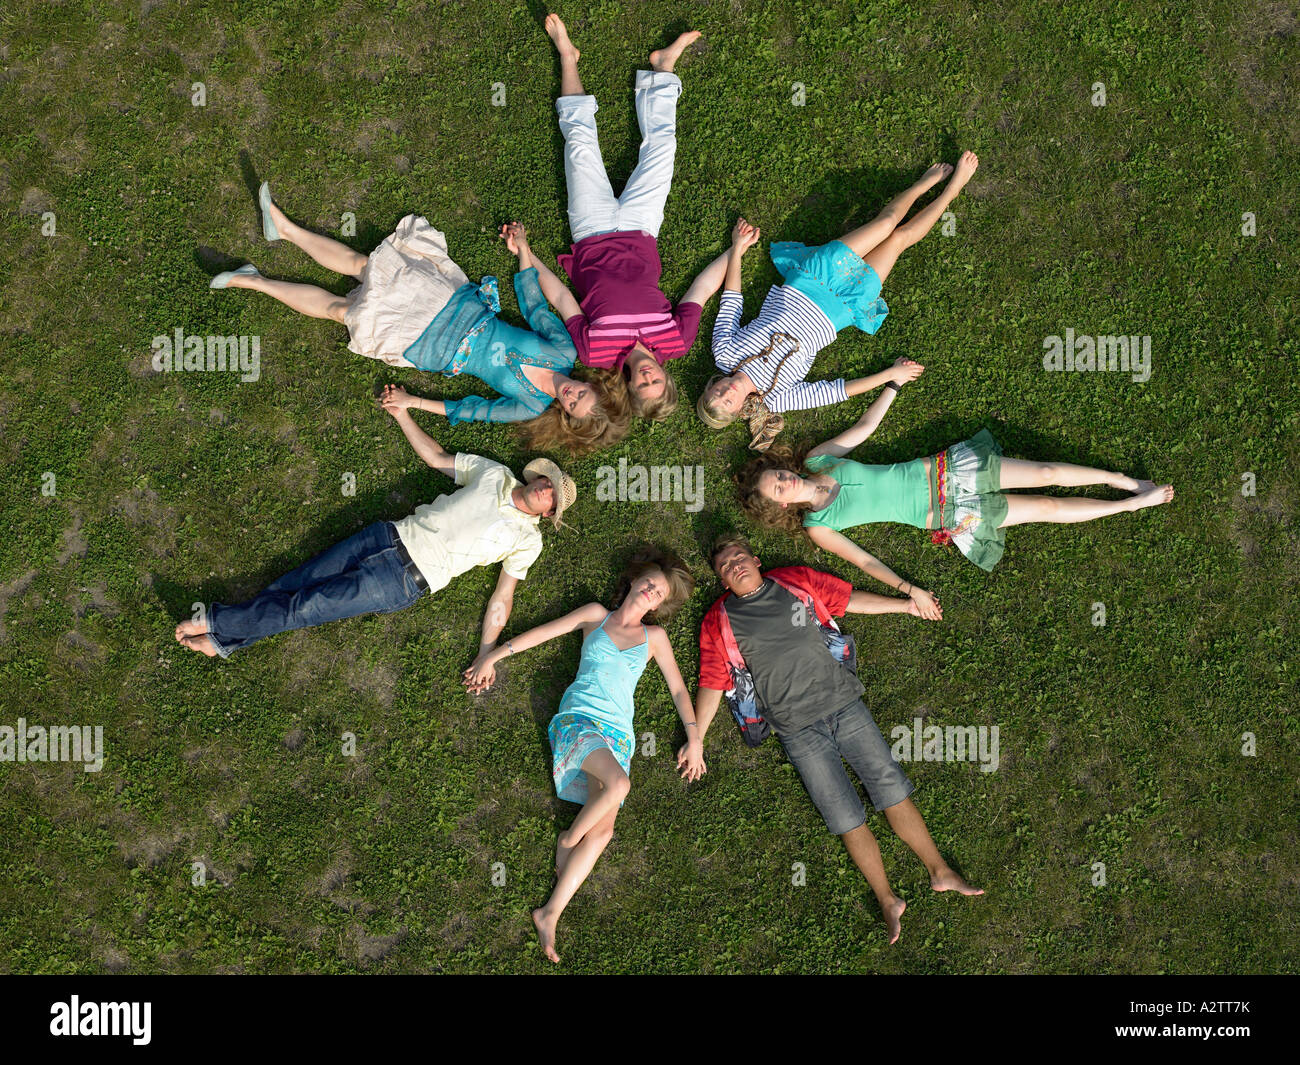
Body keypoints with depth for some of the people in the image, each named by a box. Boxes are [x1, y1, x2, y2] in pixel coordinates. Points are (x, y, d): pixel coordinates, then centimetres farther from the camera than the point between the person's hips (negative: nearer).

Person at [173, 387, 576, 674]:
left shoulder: (527, 541, 1)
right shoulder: (493, 474, 11)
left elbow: (502, 598, -1)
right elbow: (437, 457, 21)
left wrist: (486, 656, -11)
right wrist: (403, 415, 15)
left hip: (407, 579, -4)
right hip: (393, 536, 4)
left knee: (308, 607, -9)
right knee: (293, 583, -4)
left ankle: (218, 623, 0)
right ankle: (224, 638, 5)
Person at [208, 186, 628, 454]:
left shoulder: (531, 407, -22)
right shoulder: (565, 350, -14)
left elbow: (471, 411, -17)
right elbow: (534, 303, 1)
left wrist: (415, 403, -20)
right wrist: (522, 251, 5)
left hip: (429, 348, -4)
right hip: (458, 305, 4)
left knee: (337, 308, -2)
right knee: (361, 265, 6)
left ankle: (253, 281, 12)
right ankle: (284, 227, 23)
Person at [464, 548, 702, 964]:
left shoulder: (654, 637, 19)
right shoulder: (596, 616, 14)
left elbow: (677, 687, 19)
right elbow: (541, 633, 14)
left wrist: (693, 738, 12)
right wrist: (493, 656, 10)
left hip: (617, 733, 3)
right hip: (579, 717, -3)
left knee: (603, 829, -19)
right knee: (618, 784, -34)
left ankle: (551, 914, -16)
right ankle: (568, 840, -7)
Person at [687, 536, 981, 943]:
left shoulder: (797, 581, 9)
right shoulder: (718, 622, 5)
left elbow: (848, 599, 19)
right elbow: (711, 684, 6)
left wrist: (906, 604, 19)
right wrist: (696, 739, 0)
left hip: (844, 704, 2)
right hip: (799, 730, -2)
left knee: (890, 784, -4)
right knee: (845, 817, -6)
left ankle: (940, 871, 6)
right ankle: (887, 901, 0)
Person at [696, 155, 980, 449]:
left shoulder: (724, 351, -18)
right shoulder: (775, 398, -25)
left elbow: (730, 301, -3)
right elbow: (837, 391, -19)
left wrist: (738, 249, 0)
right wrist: (889, 376, -21)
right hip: (842, 307, -3)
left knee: (887, 221, 3)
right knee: (900, 237, 2)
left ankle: (927, 183, 36)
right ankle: (952, 189, 28)